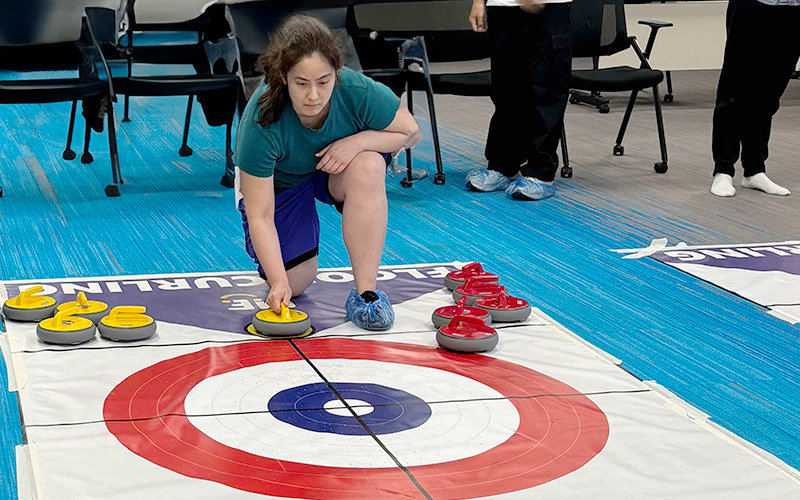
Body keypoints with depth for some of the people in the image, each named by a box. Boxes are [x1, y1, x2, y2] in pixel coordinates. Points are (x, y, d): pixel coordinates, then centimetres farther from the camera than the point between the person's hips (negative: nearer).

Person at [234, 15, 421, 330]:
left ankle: (365, 292, -24)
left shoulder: (359, 92, -32)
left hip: (338, 169, 2)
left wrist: (356, 141, -31)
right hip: (279, 183, -1)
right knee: (296, 283, -11)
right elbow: (259, 216, -31)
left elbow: (410, 133, -14)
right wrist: (279, 282, -41)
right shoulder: (260, 123, -36)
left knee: (368, 166, -34)